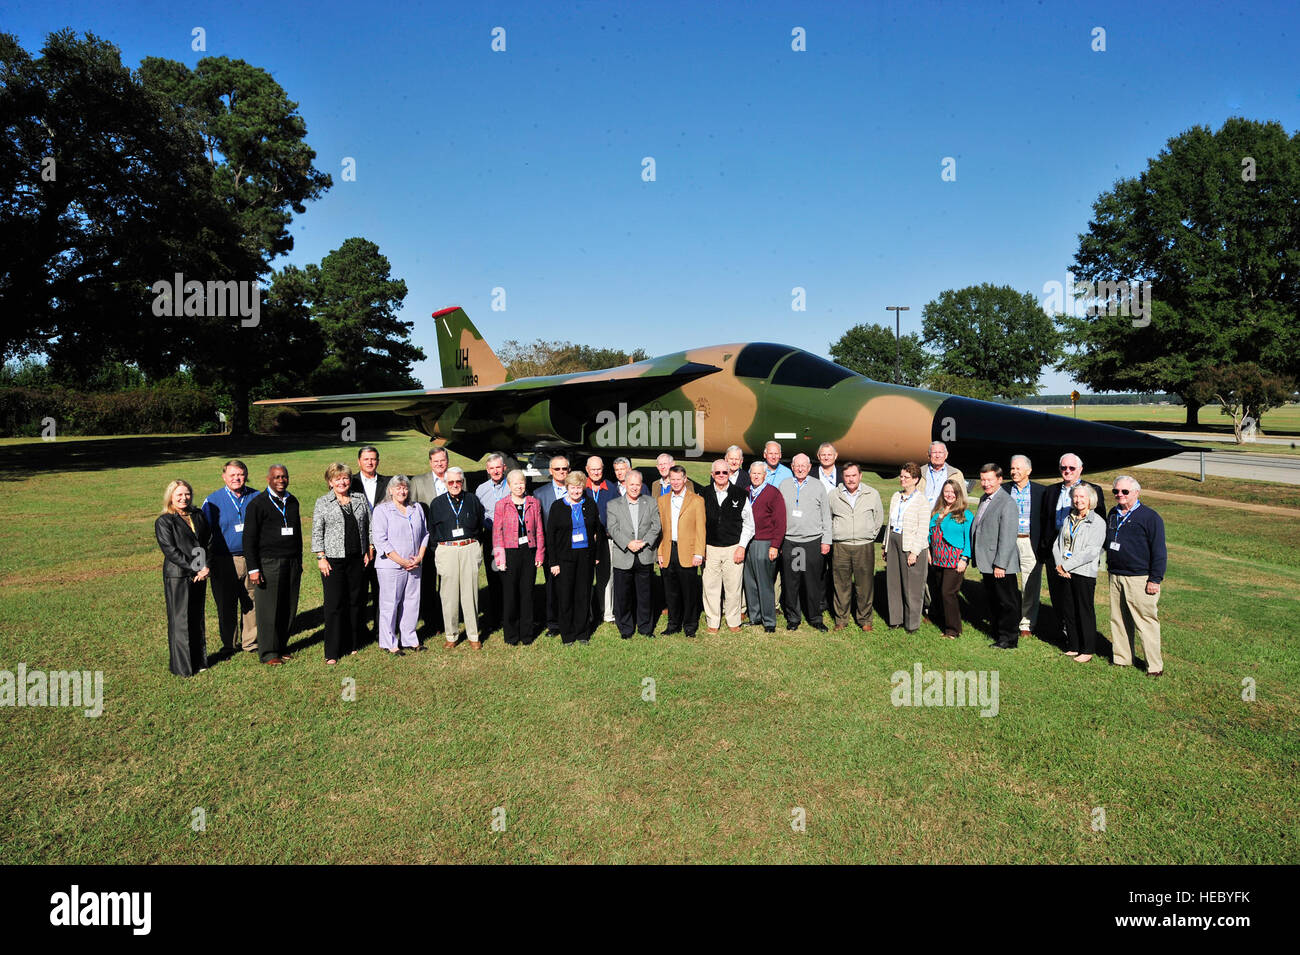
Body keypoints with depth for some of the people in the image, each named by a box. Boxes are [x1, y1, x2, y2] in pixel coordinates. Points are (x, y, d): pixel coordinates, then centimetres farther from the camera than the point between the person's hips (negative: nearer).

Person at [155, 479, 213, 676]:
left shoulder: (198, 516, 11)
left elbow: (209, 542, 8)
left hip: (199, 576, 5)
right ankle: (182, 666, 9)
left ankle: (199, 660, 22)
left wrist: (206, 567, -7)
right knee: (180, 620, 0)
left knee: (197, 617, 12)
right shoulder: (164, 521, -5)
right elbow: (170, 550, -12)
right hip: (177, 576, -5)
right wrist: (195, 568, -17)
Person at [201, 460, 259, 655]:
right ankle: (228, 644, 20)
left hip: (251, 559, 1)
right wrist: (206, 563, -2)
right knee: (226, 606, 6)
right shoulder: (212, 501, 0)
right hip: (224, 563, -1)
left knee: (251, 603, 6)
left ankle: (251, 642, 20)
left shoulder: (256, 498, 5)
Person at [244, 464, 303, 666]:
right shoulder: (257, 504, -4)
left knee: (289, 609, 8)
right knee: (268, 610, -2)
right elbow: (249, 538, -6)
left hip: (292, 563, 5)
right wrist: (253, 568, -11)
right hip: (269, 564, -5)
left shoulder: (292, 502, 14)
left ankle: (281, 647, 21)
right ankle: (268, 653, 8)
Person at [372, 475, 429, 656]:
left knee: (412, 602, 10)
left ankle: (410, 639, 21)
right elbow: (381, 540, -11)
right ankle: (389, 643, 10)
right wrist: (402, 561, -14)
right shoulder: (381, 510, -4)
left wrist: (419, 557, 0)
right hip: (391, 566, -5)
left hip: (414, 566, 5)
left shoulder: (417, 509, 13)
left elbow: (425, 534, 15)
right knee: (390, 603, 0)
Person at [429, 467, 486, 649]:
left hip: (469, 549, 0)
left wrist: (473, 544, 8)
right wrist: (438, 550, 6)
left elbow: (480, 527, 15)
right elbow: (432, 532, 12)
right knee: (449, 595, 2)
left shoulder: (473, 501, 8)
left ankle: (473, 635, 10)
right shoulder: (437, 504, 7)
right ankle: (451, 636, 13)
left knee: (470, 594, 1)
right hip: (446, 551, 0)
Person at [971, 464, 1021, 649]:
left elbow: (1007, 537, -20)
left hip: (1002, 564, -8)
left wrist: (1000, 564, -21)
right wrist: (976, 557, 18)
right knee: (992, 599, 19)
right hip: (986, 562, 8)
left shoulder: (1007, 503, -17)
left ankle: (1009, 639, 14)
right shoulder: (984, 499, 12)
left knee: (1007, 602, 4)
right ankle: (995, 631, 33)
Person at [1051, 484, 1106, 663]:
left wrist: (1066, 565, -15)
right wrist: (1059, 564, -6)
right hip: (1066, 573, 6)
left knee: (1085, 611, 1)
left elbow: (1091, 552, -15)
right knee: (1068, 611, 10)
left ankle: (1087, 650, 12)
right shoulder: (1069, 519, 14)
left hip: (1085, 573, -6)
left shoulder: (1098, 522, -7)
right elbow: (1057, 543, 11)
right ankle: (1073, 647, 22)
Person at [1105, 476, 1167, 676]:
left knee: (1146, 621, -4)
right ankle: (1121, 658, 23)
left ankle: (1155, 666, 4)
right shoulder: (1113, 515, 14)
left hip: (1140, 579, -7)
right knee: (1118, 620, 12)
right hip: (1115, 577, 7)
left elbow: (1159, 551, -8)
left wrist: (1155, 579, -11)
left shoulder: (1149, 517, -7)